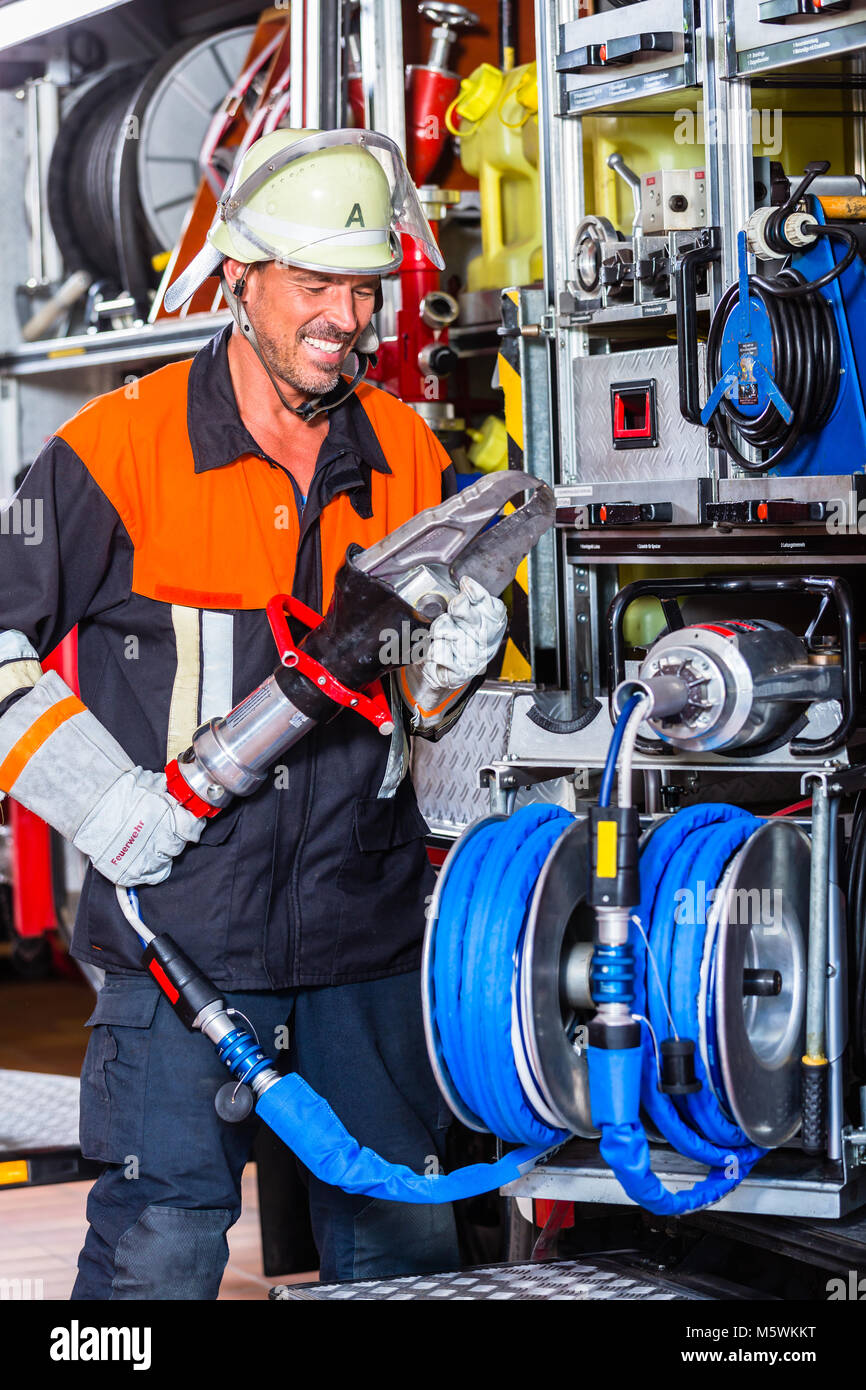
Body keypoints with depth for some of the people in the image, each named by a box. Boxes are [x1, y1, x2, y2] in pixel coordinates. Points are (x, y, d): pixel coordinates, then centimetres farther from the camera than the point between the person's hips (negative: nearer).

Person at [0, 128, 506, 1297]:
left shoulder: (406, 457, 9)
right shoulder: (118, 449, -7)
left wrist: (450, 667, -4)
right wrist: (101, 801, -11)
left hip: (368, 921, 5)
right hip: (181, 918, -5)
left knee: (403, 1239, 13)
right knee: (161, 1248, -4)